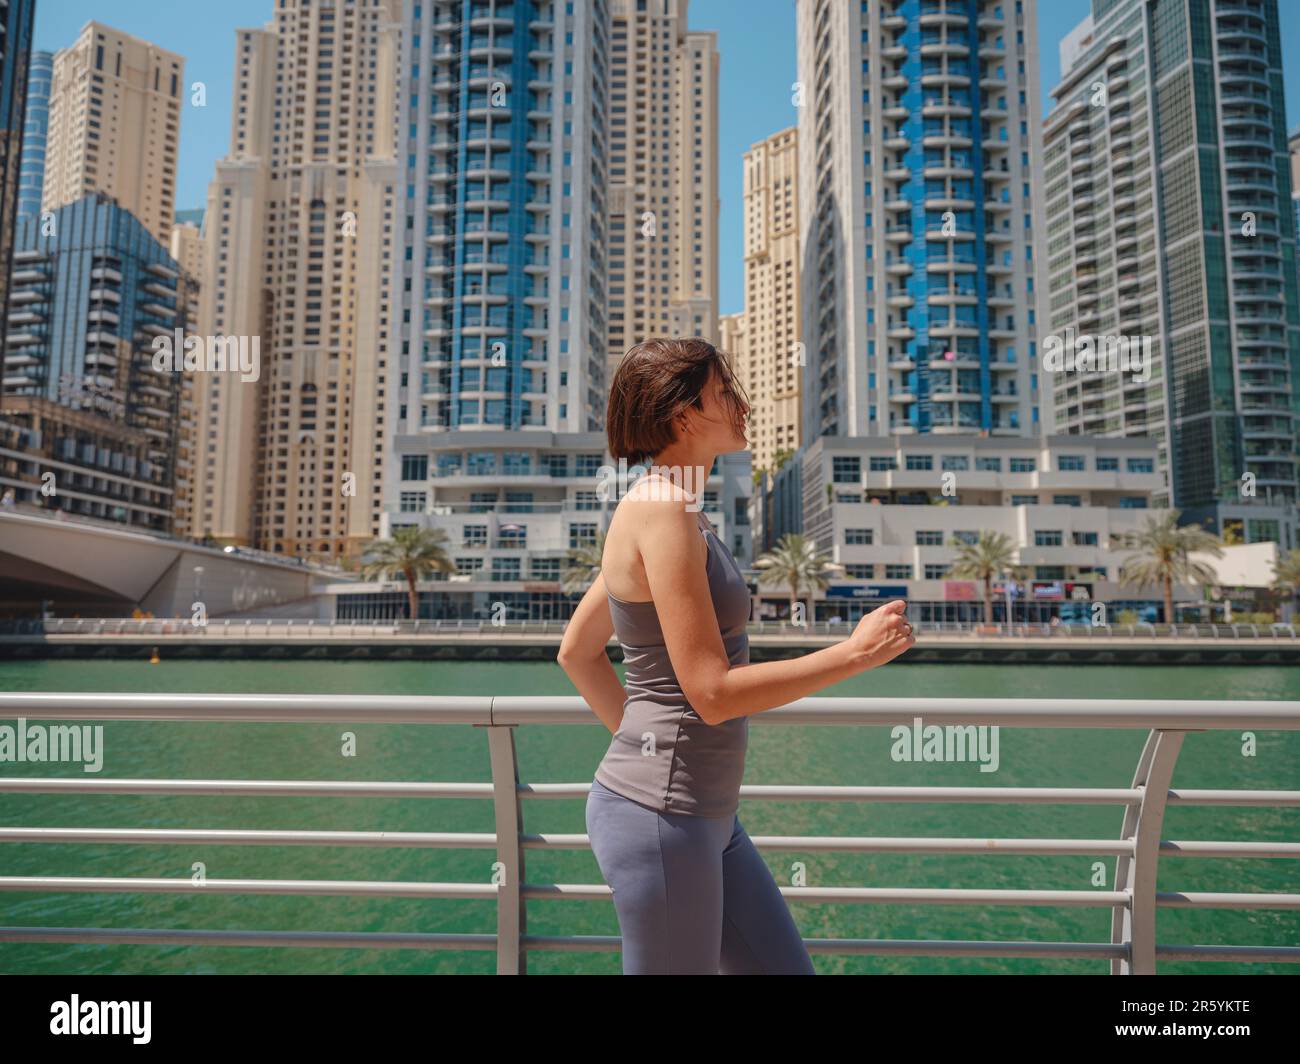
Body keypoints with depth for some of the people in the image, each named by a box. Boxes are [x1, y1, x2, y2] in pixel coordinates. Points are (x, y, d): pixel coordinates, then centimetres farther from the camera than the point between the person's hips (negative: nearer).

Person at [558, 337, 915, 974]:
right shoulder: (663, 512, -18)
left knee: (785, 968, 17)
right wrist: (856, 653, -15)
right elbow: (713, 693, -22)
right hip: (660, 810, -10)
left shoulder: (659, 508, 11)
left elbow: (576, 651, 17)